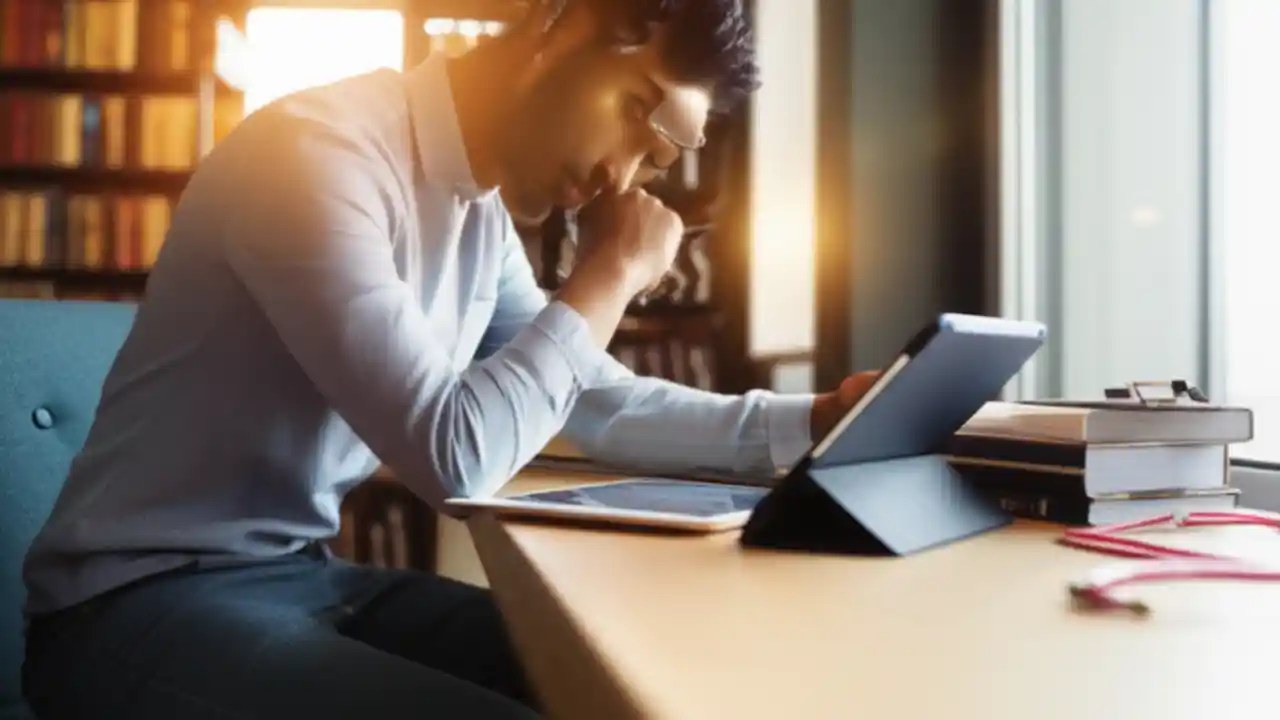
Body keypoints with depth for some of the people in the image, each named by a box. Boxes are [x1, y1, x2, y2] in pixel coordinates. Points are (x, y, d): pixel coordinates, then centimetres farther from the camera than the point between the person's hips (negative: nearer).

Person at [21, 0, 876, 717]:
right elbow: (454, 454, -26)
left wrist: (806, 423, 0)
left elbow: (602, 403, 12)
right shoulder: (318, 150, -22)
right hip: (147, 600, -8)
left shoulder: (482, 211, 5)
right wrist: (611, 274, -15)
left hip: (310, 577, 8)